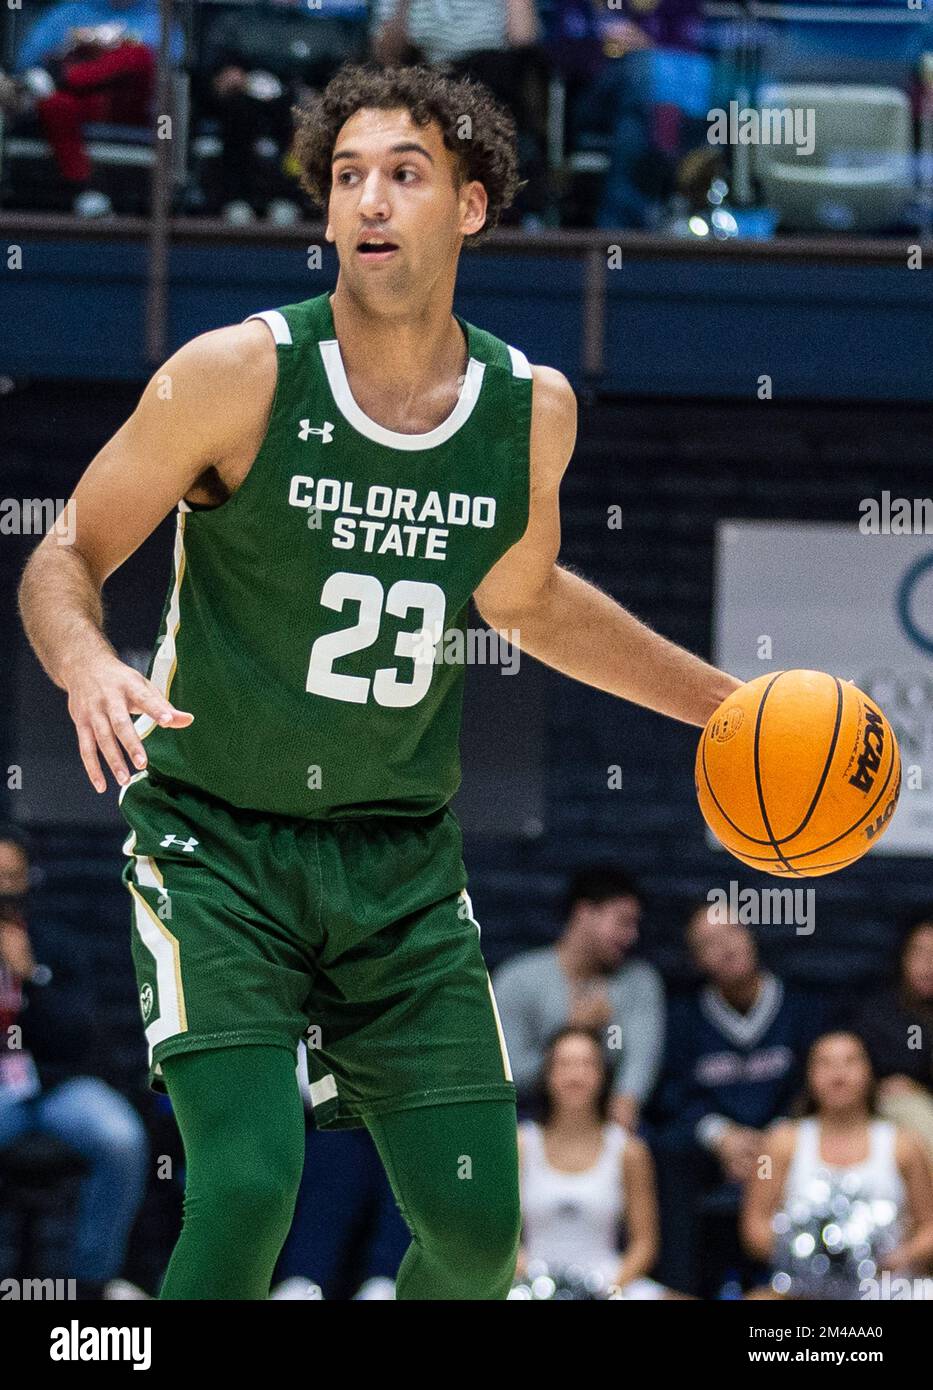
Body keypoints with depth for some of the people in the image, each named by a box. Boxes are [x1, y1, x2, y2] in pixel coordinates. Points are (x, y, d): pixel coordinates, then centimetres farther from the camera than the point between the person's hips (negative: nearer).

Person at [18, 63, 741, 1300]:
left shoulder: (532, 409, 0)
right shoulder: (240, 375, -13)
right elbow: (67, 560, -6)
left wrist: (726, 703, 22)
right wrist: (87, 664, -28)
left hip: (402, 860, 4)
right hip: (217, 842, -4)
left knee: (478, 1227, 1)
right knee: (248, 1188, -21)